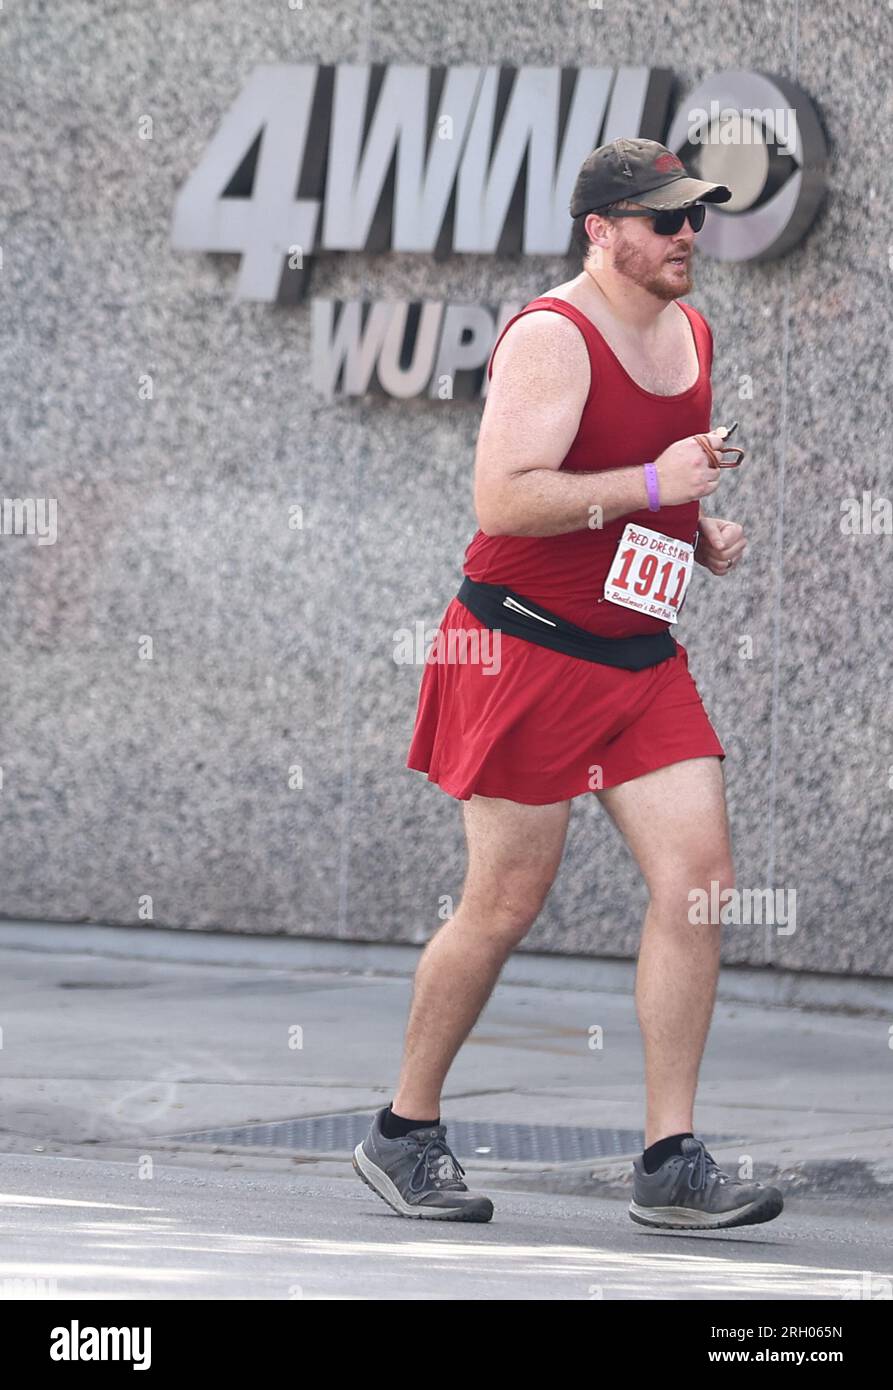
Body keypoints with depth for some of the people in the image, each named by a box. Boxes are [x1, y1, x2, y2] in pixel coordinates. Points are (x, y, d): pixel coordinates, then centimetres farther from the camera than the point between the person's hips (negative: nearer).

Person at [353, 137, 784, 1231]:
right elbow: (502, 498, -24)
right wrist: (651, 484, -25)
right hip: (523, 648, -7)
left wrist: (705, 533, 10)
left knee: (698, 880, -5)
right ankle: (403, 1134, 15)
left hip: (643, 652, 8)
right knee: (505, 904, -2)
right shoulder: (551, 339, -14)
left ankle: (670, 1164, -1)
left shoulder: (691, 333, 13)